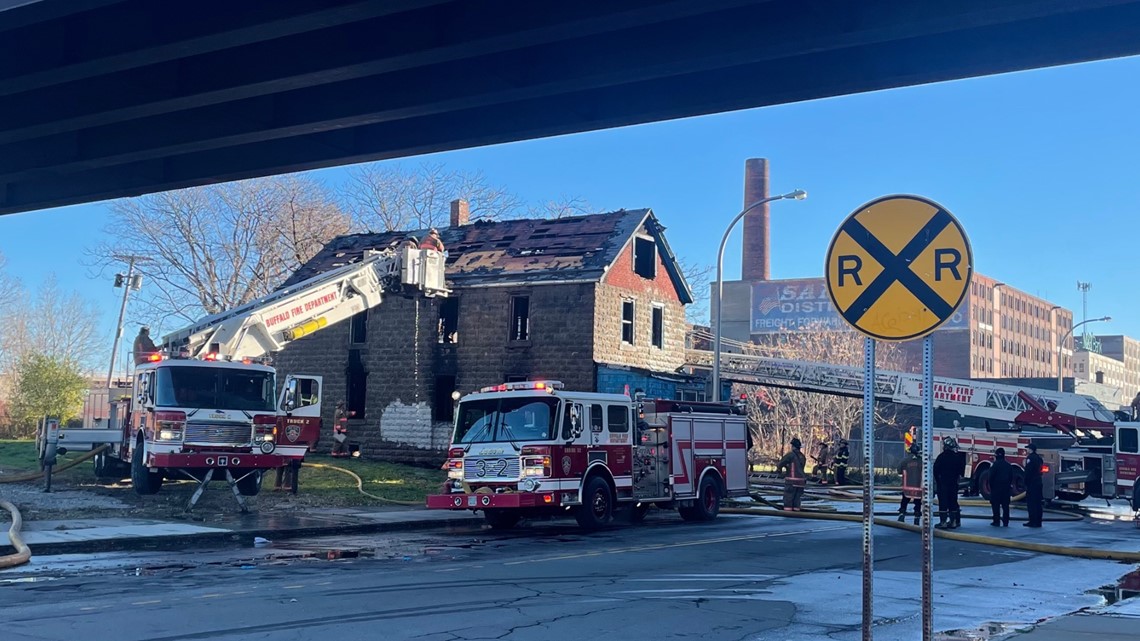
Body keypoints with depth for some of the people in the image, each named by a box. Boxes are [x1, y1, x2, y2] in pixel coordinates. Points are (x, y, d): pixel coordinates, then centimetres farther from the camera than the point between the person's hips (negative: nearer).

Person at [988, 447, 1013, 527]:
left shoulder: (995, 464, -11)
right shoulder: (1008, 465, 7)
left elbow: (991, 476, -10)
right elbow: (1011, 477, 12)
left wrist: (991, 486, 0)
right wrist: (1009, 485, 18)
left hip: (996, 487, -5)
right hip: (1006, 487, 5)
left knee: (995, 505, 0)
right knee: (1005, 505, 6)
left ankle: (996, 521, -2)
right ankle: (1005, 522, 4)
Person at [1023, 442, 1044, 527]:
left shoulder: (1030, 458, -13)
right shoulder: (1039, 457, 13)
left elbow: (1028, 472, -17)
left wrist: (1026, 483, -13)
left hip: (1031, 483, -9)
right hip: (1039, 482, 9)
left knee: (1031, 502, -6)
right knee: (1038, 502, 10)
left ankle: (1033, 521, -7)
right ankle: (1038, 522, 13)